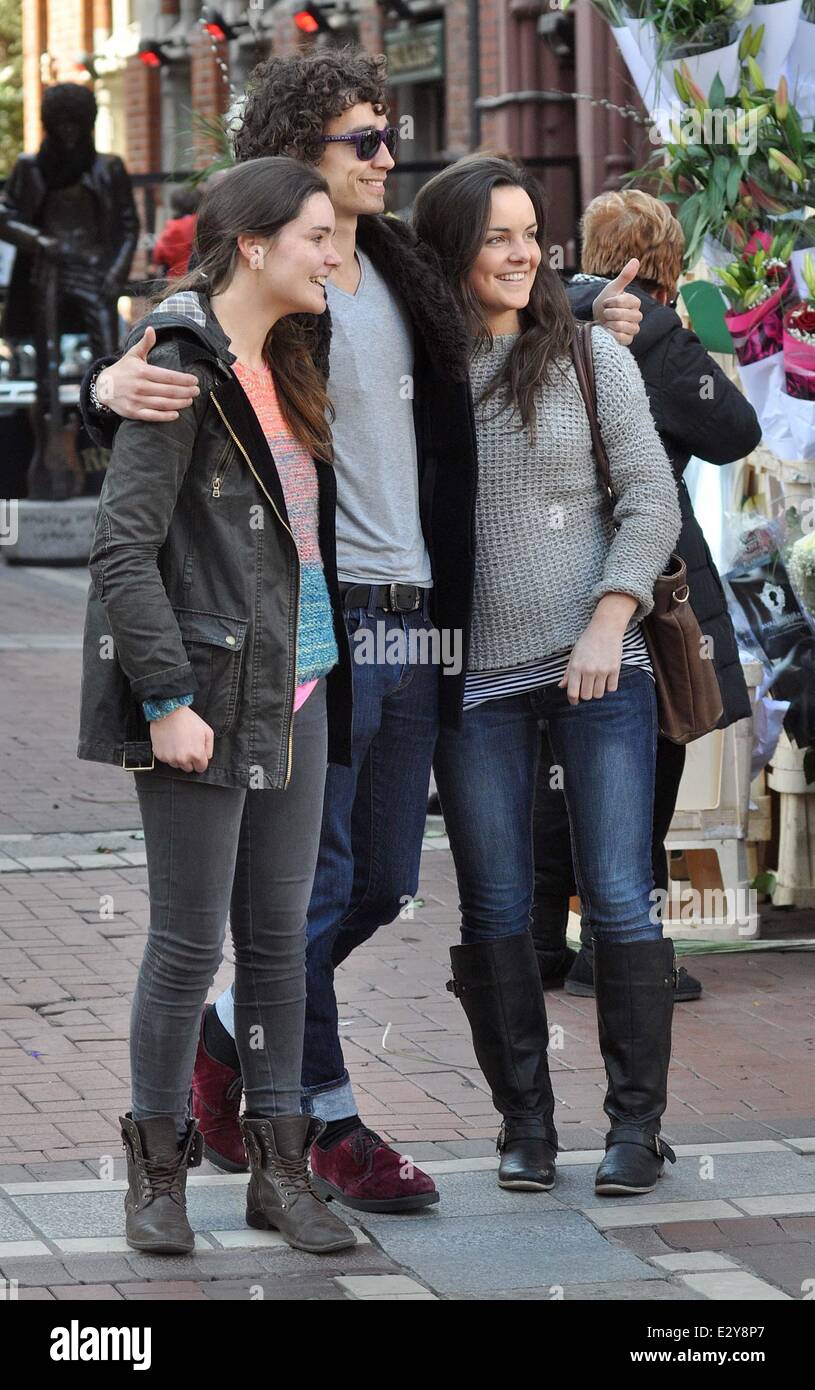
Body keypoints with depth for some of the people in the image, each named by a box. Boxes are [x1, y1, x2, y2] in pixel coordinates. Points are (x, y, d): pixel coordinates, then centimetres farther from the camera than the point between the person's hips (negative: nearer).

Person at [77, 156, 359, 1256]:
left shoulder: (285, 371, 14)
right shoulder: (182, 373, -12)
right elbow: (123, 548, -16)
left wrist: (333, 669, 16)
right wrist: (168, 700, -19)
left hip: (295, 692, 8)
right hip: (210, 694, -8)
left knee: (281, 937, 10)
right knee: (191, 942, 0)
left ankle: (281, 1167, 17)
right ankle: (158, 1172, 13)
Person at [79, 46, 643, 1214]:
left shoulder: (406, 277, 13)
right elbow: (152, 386, -12)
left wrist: (591, 320, 15)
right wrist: (109, 387, -35)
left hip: (413, 622, 7)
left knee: (385, 886, 14)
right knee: (314, 885, 0)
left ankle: (234, 1029, 33)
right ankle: (332, 1126, 12)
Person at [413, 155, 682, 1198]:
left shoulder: (591, 356, 2)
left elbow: (650, 501, 1)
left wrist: (608, 623, -9)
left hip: (597, 669, -1)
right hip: (473, 679, 1)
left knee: (620, 902, -4)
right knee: (494, 913, 5)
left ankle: (637, 1124, 5)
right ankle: (524, 1121, 16)